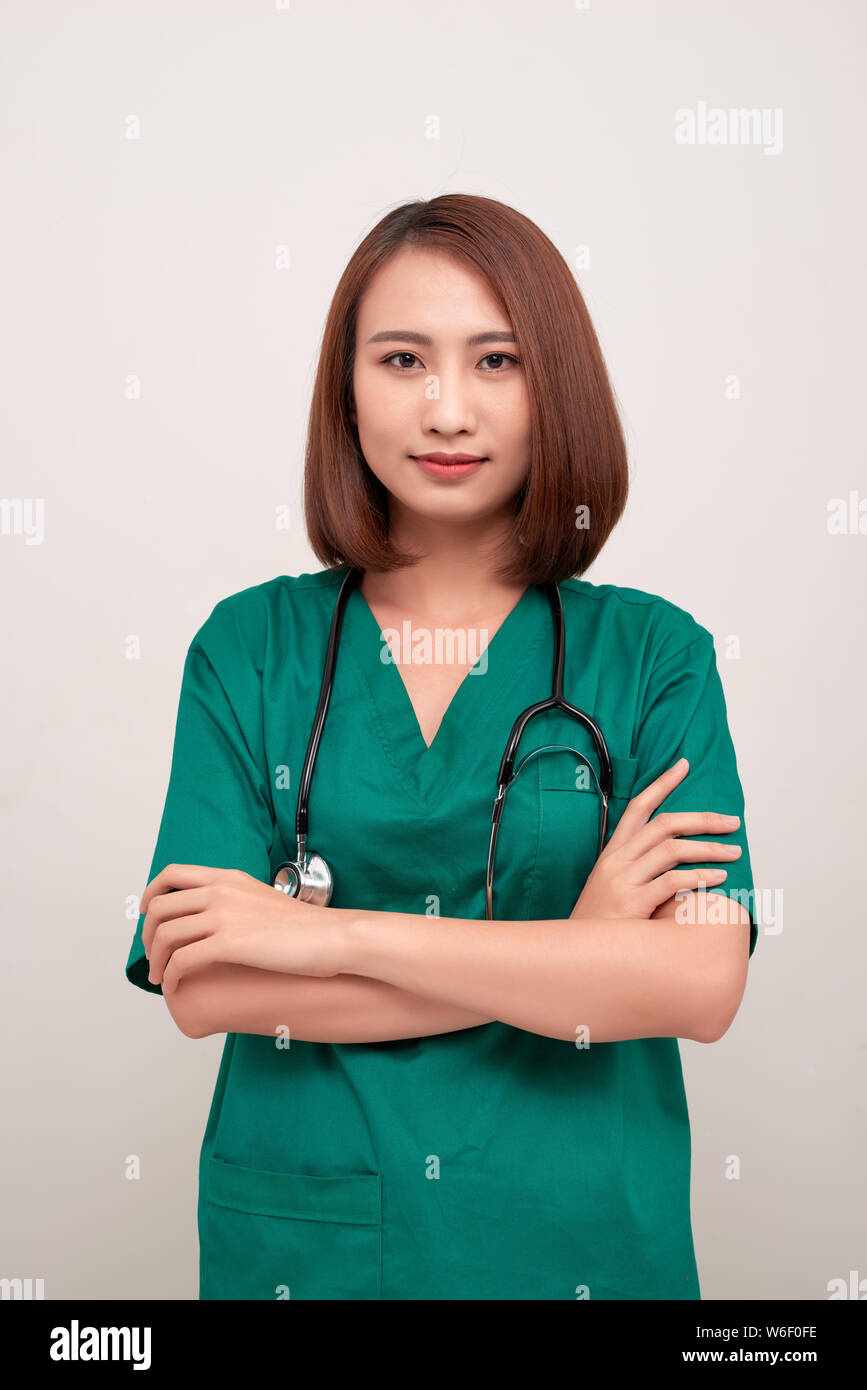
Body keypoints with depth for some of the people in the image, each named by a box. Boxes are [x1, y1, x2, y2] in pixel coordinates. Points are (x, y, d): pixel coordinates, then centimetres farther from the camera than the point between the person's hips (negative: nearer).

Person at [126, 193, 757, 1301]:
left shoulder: (655, 656, -6)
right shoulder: (247, 647, -4)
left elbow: (701, 983, -18)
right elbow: (204, 991, -13)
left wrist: (335, 934, -20)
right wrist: (567, 955, -17)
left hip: (581, 1238, 0)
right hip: (301, 1238, 1)